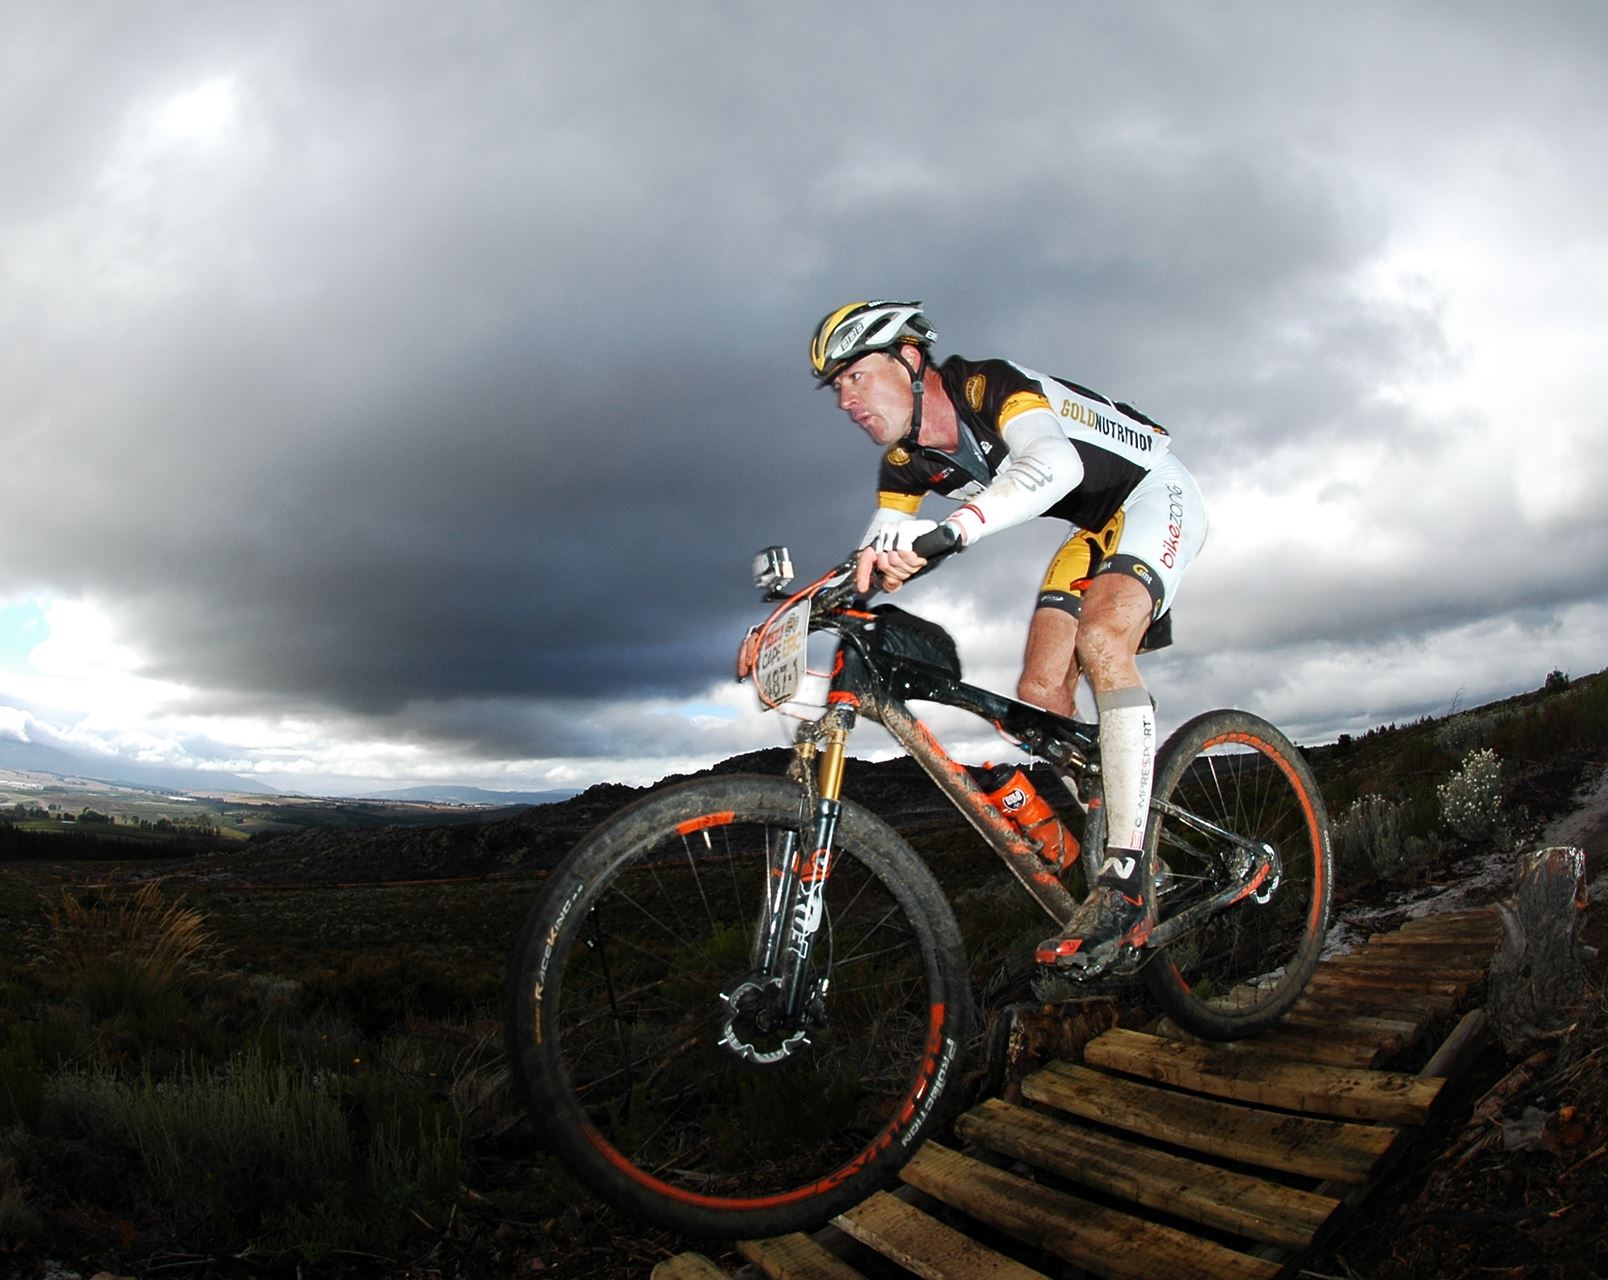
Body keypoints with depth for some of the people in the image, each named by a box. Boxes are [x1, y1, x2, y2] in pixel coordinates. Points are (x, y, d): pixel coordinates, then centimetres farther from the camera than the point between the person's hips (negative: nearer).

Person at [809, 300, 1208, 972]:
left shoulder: (990, 387, -29)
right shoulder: (906, 460, -5)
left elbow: (1054, 461, -50)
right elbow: (875, 558, -5)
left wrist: (950, 529, -67)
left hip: (1155, 495, -8)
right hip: (1095, 531, 8)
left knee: (1100, 641, -32)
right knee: (1040, 694, -7)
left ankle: (1127, 881, -33)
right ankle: (1083, 866, 6)